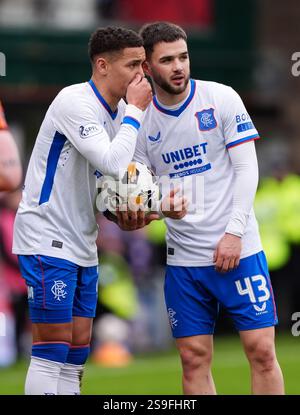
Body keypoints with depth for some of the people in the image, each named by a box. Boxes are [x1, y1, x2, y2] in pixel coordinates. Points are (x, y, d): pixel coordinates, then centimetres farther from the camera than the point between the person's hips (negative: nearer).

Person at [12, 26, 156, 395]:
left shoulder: (120, 109, 9)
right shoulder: (75, 102, -17)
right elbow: (113, 163, -27)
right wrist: (134, 111, -16)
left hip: (82, 245, 9)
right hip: (46, 238, -9)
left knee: (77, 350, 7)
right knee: (52, 351, -9)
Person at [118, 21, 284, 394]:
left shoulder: (221, 98, -3)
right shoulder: (142, 119, 5)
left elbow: (247, 169, -4)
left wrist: (234, 231, -13)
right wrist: (130, 213, -14)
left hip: (237, 249, -3)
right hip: (182, 258, 3)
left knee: (261, 350, -6)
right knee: (194, 359, 1)